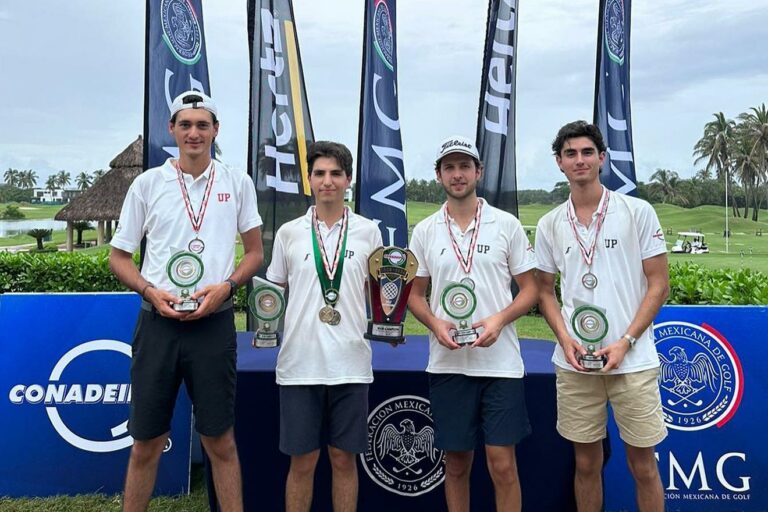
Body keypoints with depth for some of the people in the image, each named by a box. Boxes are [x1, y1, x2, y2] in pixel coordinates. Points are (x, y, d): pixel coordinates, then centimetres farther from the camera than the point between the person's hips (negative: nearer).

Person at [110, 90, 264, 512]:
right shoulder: (147, 183, 4)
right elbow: (118, 256, 9)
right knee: (146, 442, 9)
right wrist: (151, 292, -9)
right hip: (157, 323, 1)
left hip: (214, 323, 0)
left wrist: (225, 287, -9)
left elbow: (255, 252, 9)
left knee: (219, 440, 7)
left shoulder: (238, 184, 4)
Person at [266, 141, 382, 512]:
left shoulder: (368, 231, 5)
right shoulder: (288, 232, 5)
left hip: (351, 365, 0)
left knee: (344, 458, 10)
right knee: (302, 461, 8)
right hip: (299, 364, 0)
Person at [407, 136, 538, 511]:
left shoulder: (507, 224, 2)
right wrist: (434, 323, -9)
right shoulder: (424, 231, 6)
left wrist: (500, 319, -15)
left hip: (500, 362, -1)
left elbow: (529, 288, 3)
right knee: (456, 463, 11)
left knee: (502, 464, 0)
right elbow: (415, 293, 11)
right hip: (447, 364, 2)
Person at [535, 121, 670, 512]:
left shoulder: (638, 212, -2)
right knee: (586, 463, 13)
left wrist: (626, 341, -12)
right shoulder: (550, 224, 6)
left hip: (632, 359, -2)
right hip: (573, 362, 2)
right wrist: (564, 339, -5)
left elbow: (658, 283, -2)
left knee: (643, 465, 8)